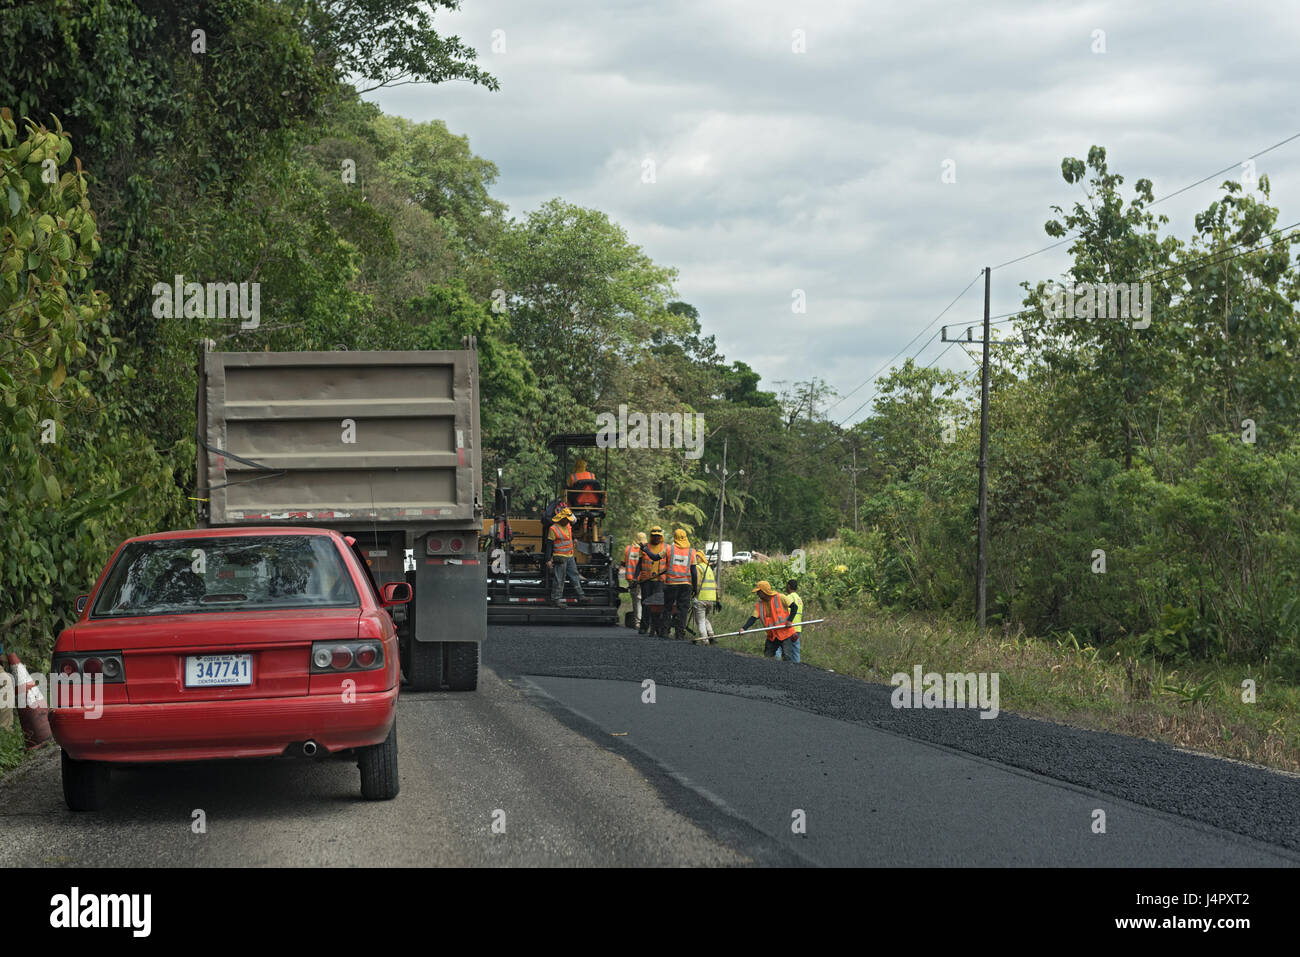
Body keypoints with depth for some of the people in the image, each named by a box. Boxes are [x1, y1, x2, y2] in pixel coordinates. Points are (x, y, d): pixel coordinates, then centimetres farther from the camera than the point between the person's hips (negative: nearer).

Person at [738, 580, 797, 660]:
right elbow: (754, 618, -6)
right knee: (767, 657, 6)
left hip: (785, 633, -5)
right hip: (772, 635, 5)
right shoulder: (759, 604, 1)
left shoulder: (780, 598, -12)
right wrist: (744, 628, -21)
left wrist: (789, 620, -17)